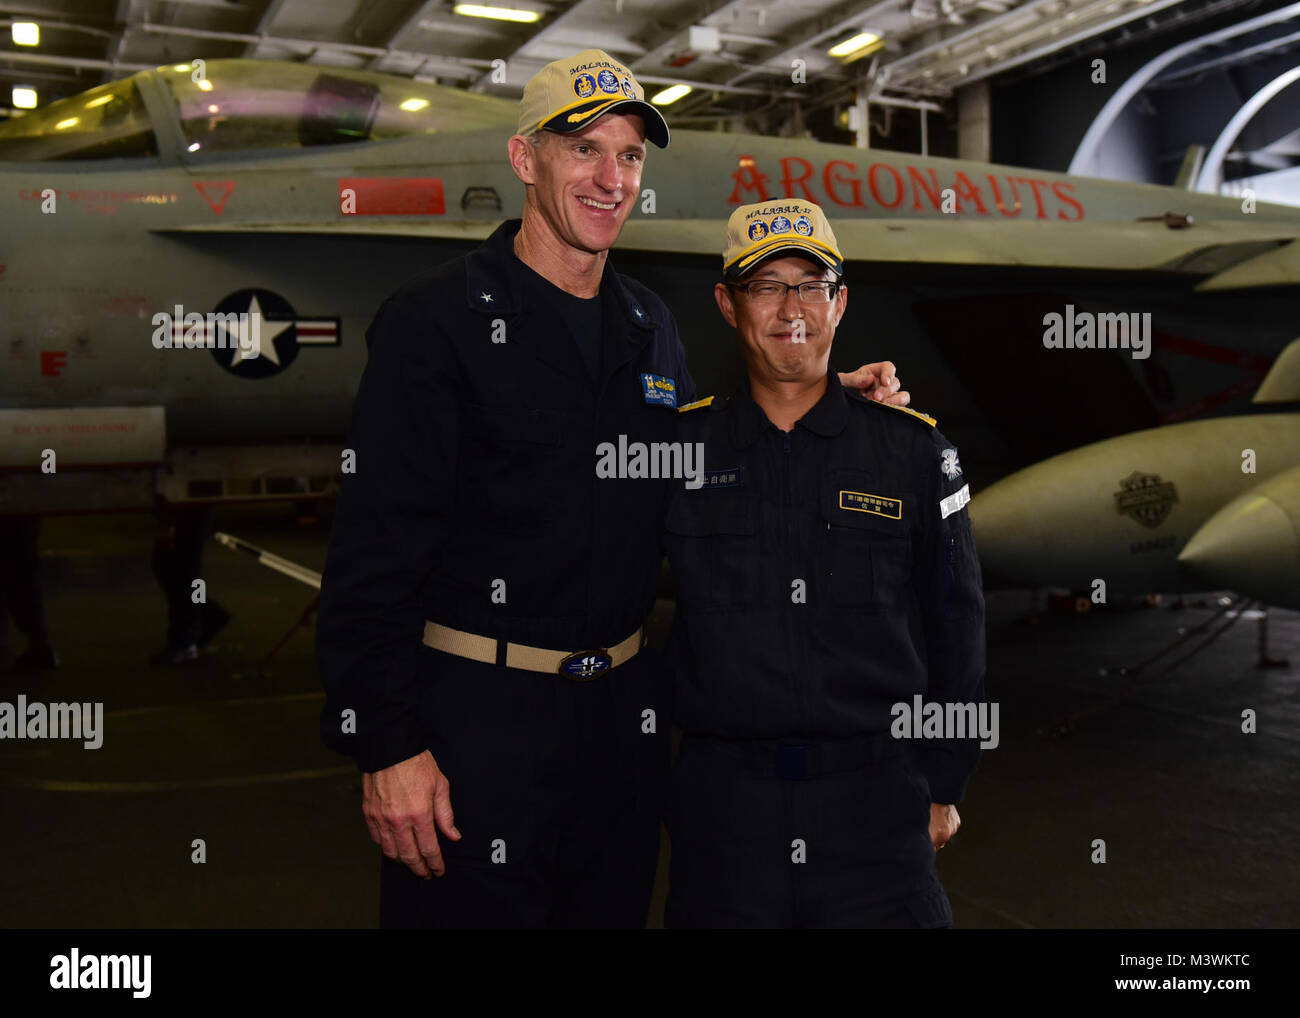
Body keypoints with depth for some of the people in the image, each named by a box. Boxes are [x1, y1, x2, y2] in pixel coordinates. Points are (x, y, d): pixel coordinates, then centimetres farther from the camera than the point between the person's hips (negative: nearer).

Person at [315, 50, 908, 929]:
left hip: (623, 708, 6)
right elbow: (374, 551, -13)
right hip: (477, 714, -6)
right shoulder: (436, 321, -10)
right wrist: (387, 745, -17)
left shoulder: (651, 327, 10)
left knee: (612, 908, 18)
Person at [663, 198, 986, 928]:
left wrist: (944, 787, 8)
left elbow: (956, 628, 6)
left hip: (876, 801, 0)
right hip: (723, 804, 1)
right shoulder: (682, 447, 1)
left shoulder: (914, 449, 1)